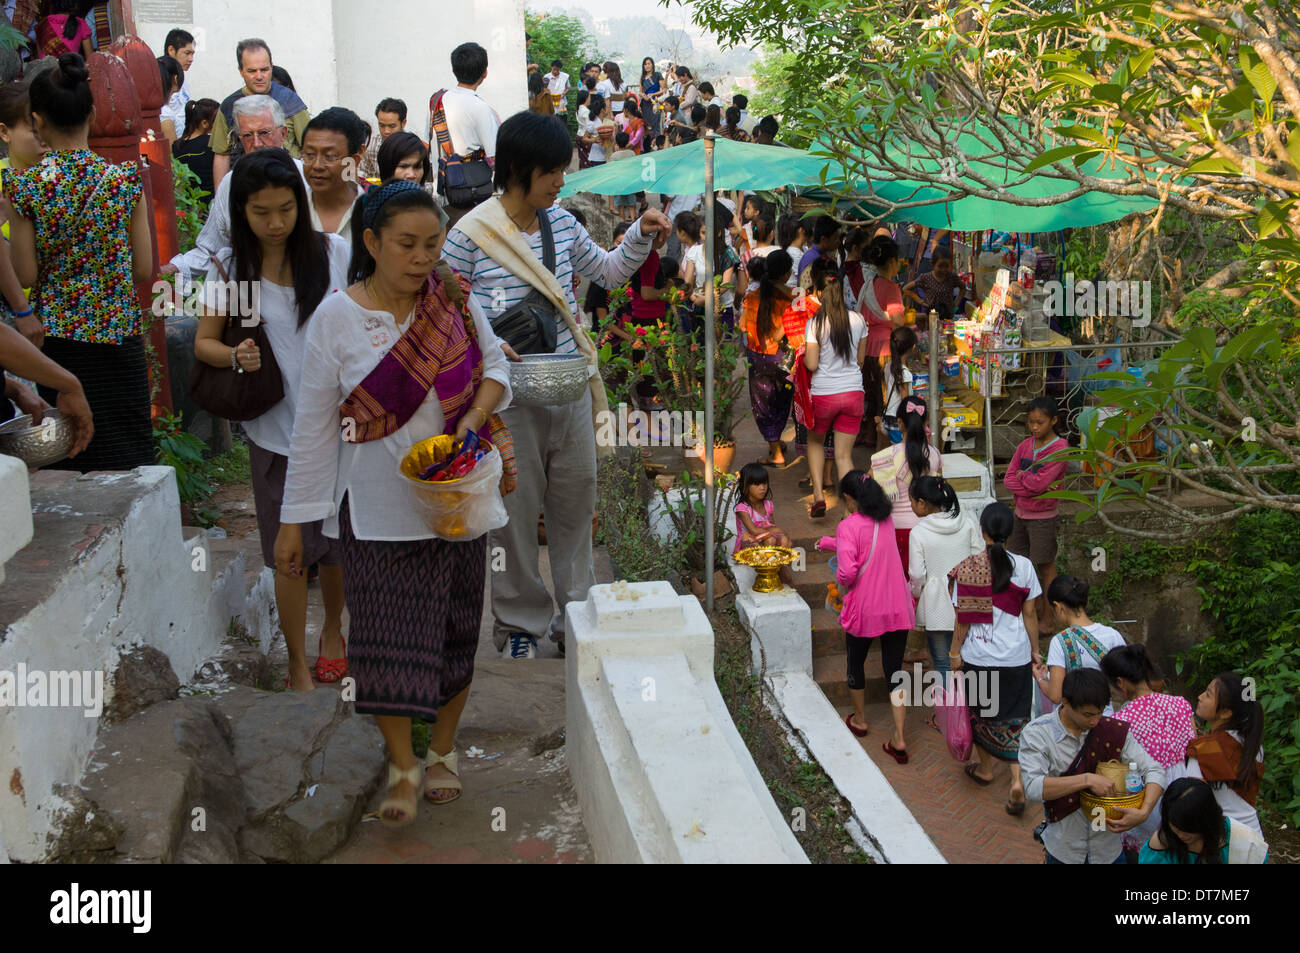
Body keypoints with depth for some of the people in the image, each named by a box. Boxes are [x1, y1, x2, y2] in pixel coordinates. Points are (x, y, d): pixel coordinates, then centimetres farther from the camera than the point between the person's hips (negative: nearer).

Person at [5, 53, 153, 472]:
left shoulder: (25, 188, -8)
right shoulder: (125, 180, -6)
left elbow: (25, 275, -5)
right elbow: (145, 269, -2)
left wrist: (11, 218, 8)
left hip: (57, 340, 0)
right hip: (119, 340, 0)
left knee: (64, 465, 9)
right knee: (124, 461, 8)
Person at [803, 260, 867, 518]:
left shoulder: (815, 323, -12)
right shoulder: (858, 320, -1)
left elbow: (811, 365, -14)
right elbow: (860, 359, 9)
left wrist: (803, 356, 7)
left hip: (823, 394, -2)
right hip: (853, 393, 3)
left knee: (815, 442, 22)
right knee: (844, 454, 8)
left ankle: (818, 495, 8)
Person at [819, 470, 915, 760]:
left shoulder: (849, 526, -16)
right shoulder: (887, 521, 6)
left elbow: (847, 571, -25)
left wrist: (842, 583, -2)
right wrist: (827, 542, 36)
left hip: (864, 609, -4)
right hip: (898, 609, 5)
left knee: (856, 663, 21)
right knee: (894, 671, 9)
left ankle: (859, 720, 39)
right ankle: (899, 738, 4)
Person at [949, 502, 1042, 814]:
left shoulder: (966, 569, -13)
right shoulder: (1023, 566, -9)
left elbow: (963, 618, -8)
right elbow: (1029, 614, -2)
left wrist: (955, 652, 5)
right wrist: (1035, 650, 10)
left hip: (978, 655, 0)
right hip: (1015, 656, 1)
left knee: (981, 712, 21)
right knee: (1014, 719, 10)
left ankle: (985, 769, 39)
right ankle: (1017, 782, -3)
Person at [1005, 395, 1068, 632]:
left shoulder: (1059, 448, -14)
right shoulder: (1025, 445, 5)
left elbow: (1040, 482, -23)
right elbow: (1008, 479, -2)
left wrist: (1022, 475, -6)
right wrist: (1033, 486, -16)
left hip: (1043, 516, -7)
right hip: (1021, 513, 7)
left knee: (1045, 566, 4)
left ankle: (1047, 617, 14)